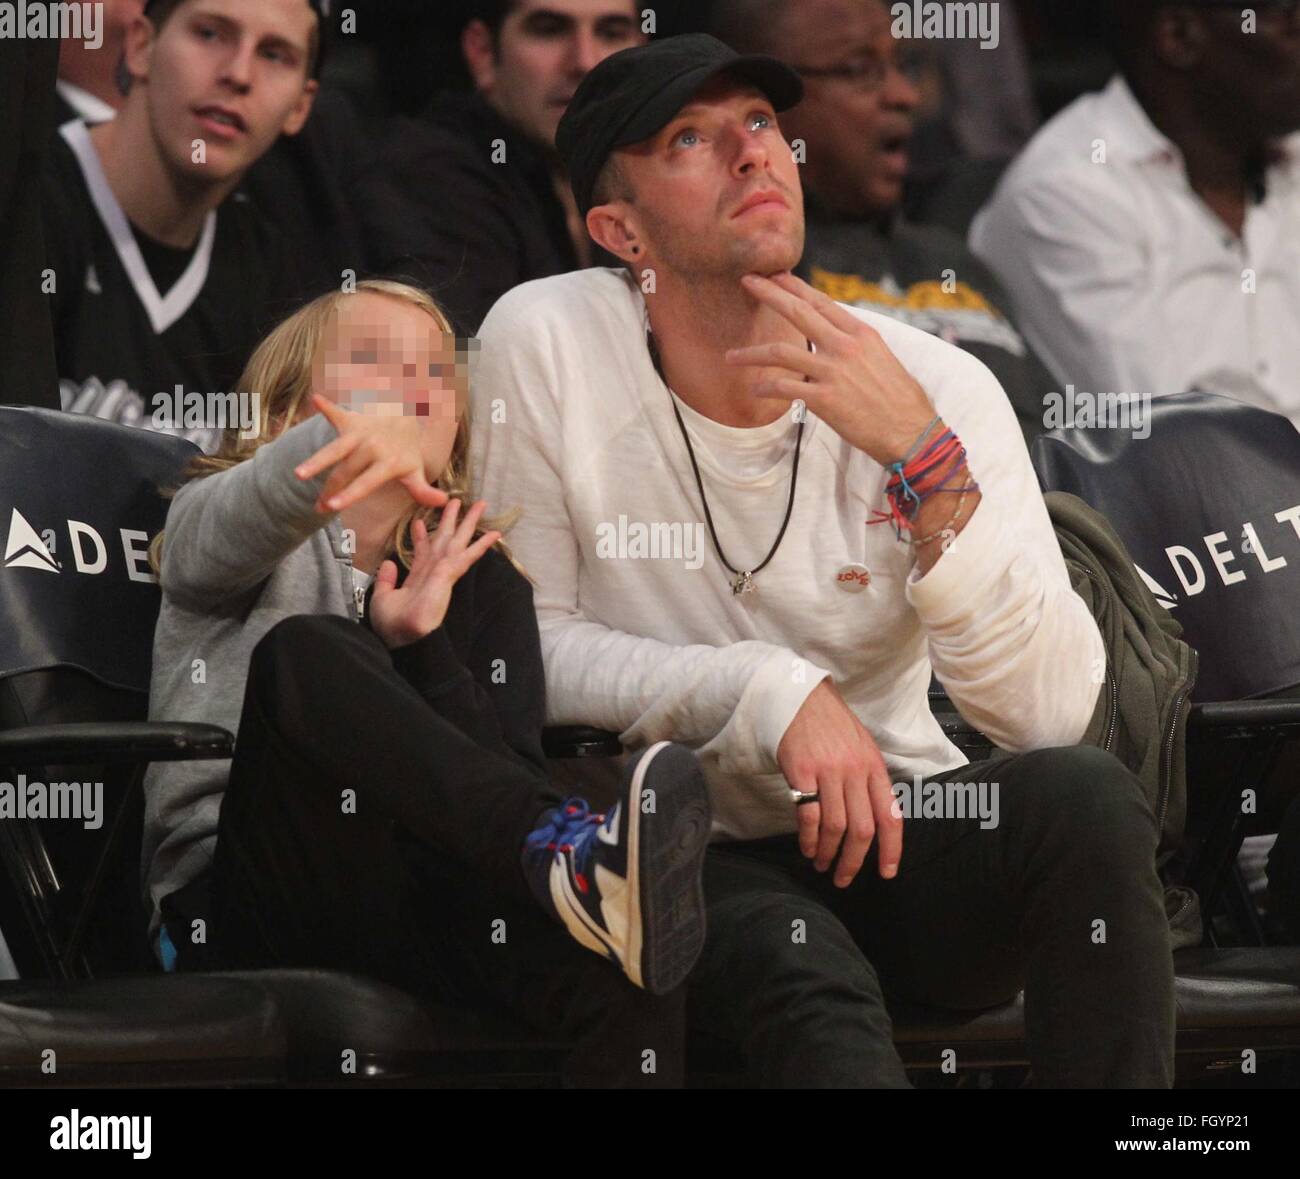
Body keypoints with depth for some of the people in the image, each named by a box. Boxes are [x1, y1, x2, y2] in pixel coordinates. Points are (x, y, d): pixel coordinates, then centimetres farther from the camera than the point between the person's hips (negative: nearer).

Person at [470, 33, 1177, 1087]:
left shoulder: (937, 388, -7)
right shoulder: (546, 344, -8)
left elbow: (1048, 712, -17)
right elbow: (528, 644, -7)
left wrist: (921, 456, -27)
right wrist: (769, 691, -21)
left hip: (898, 837, 3)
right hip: (691, 860, -3)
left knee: (1087, 795, -27)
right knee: (798, 965, -36)